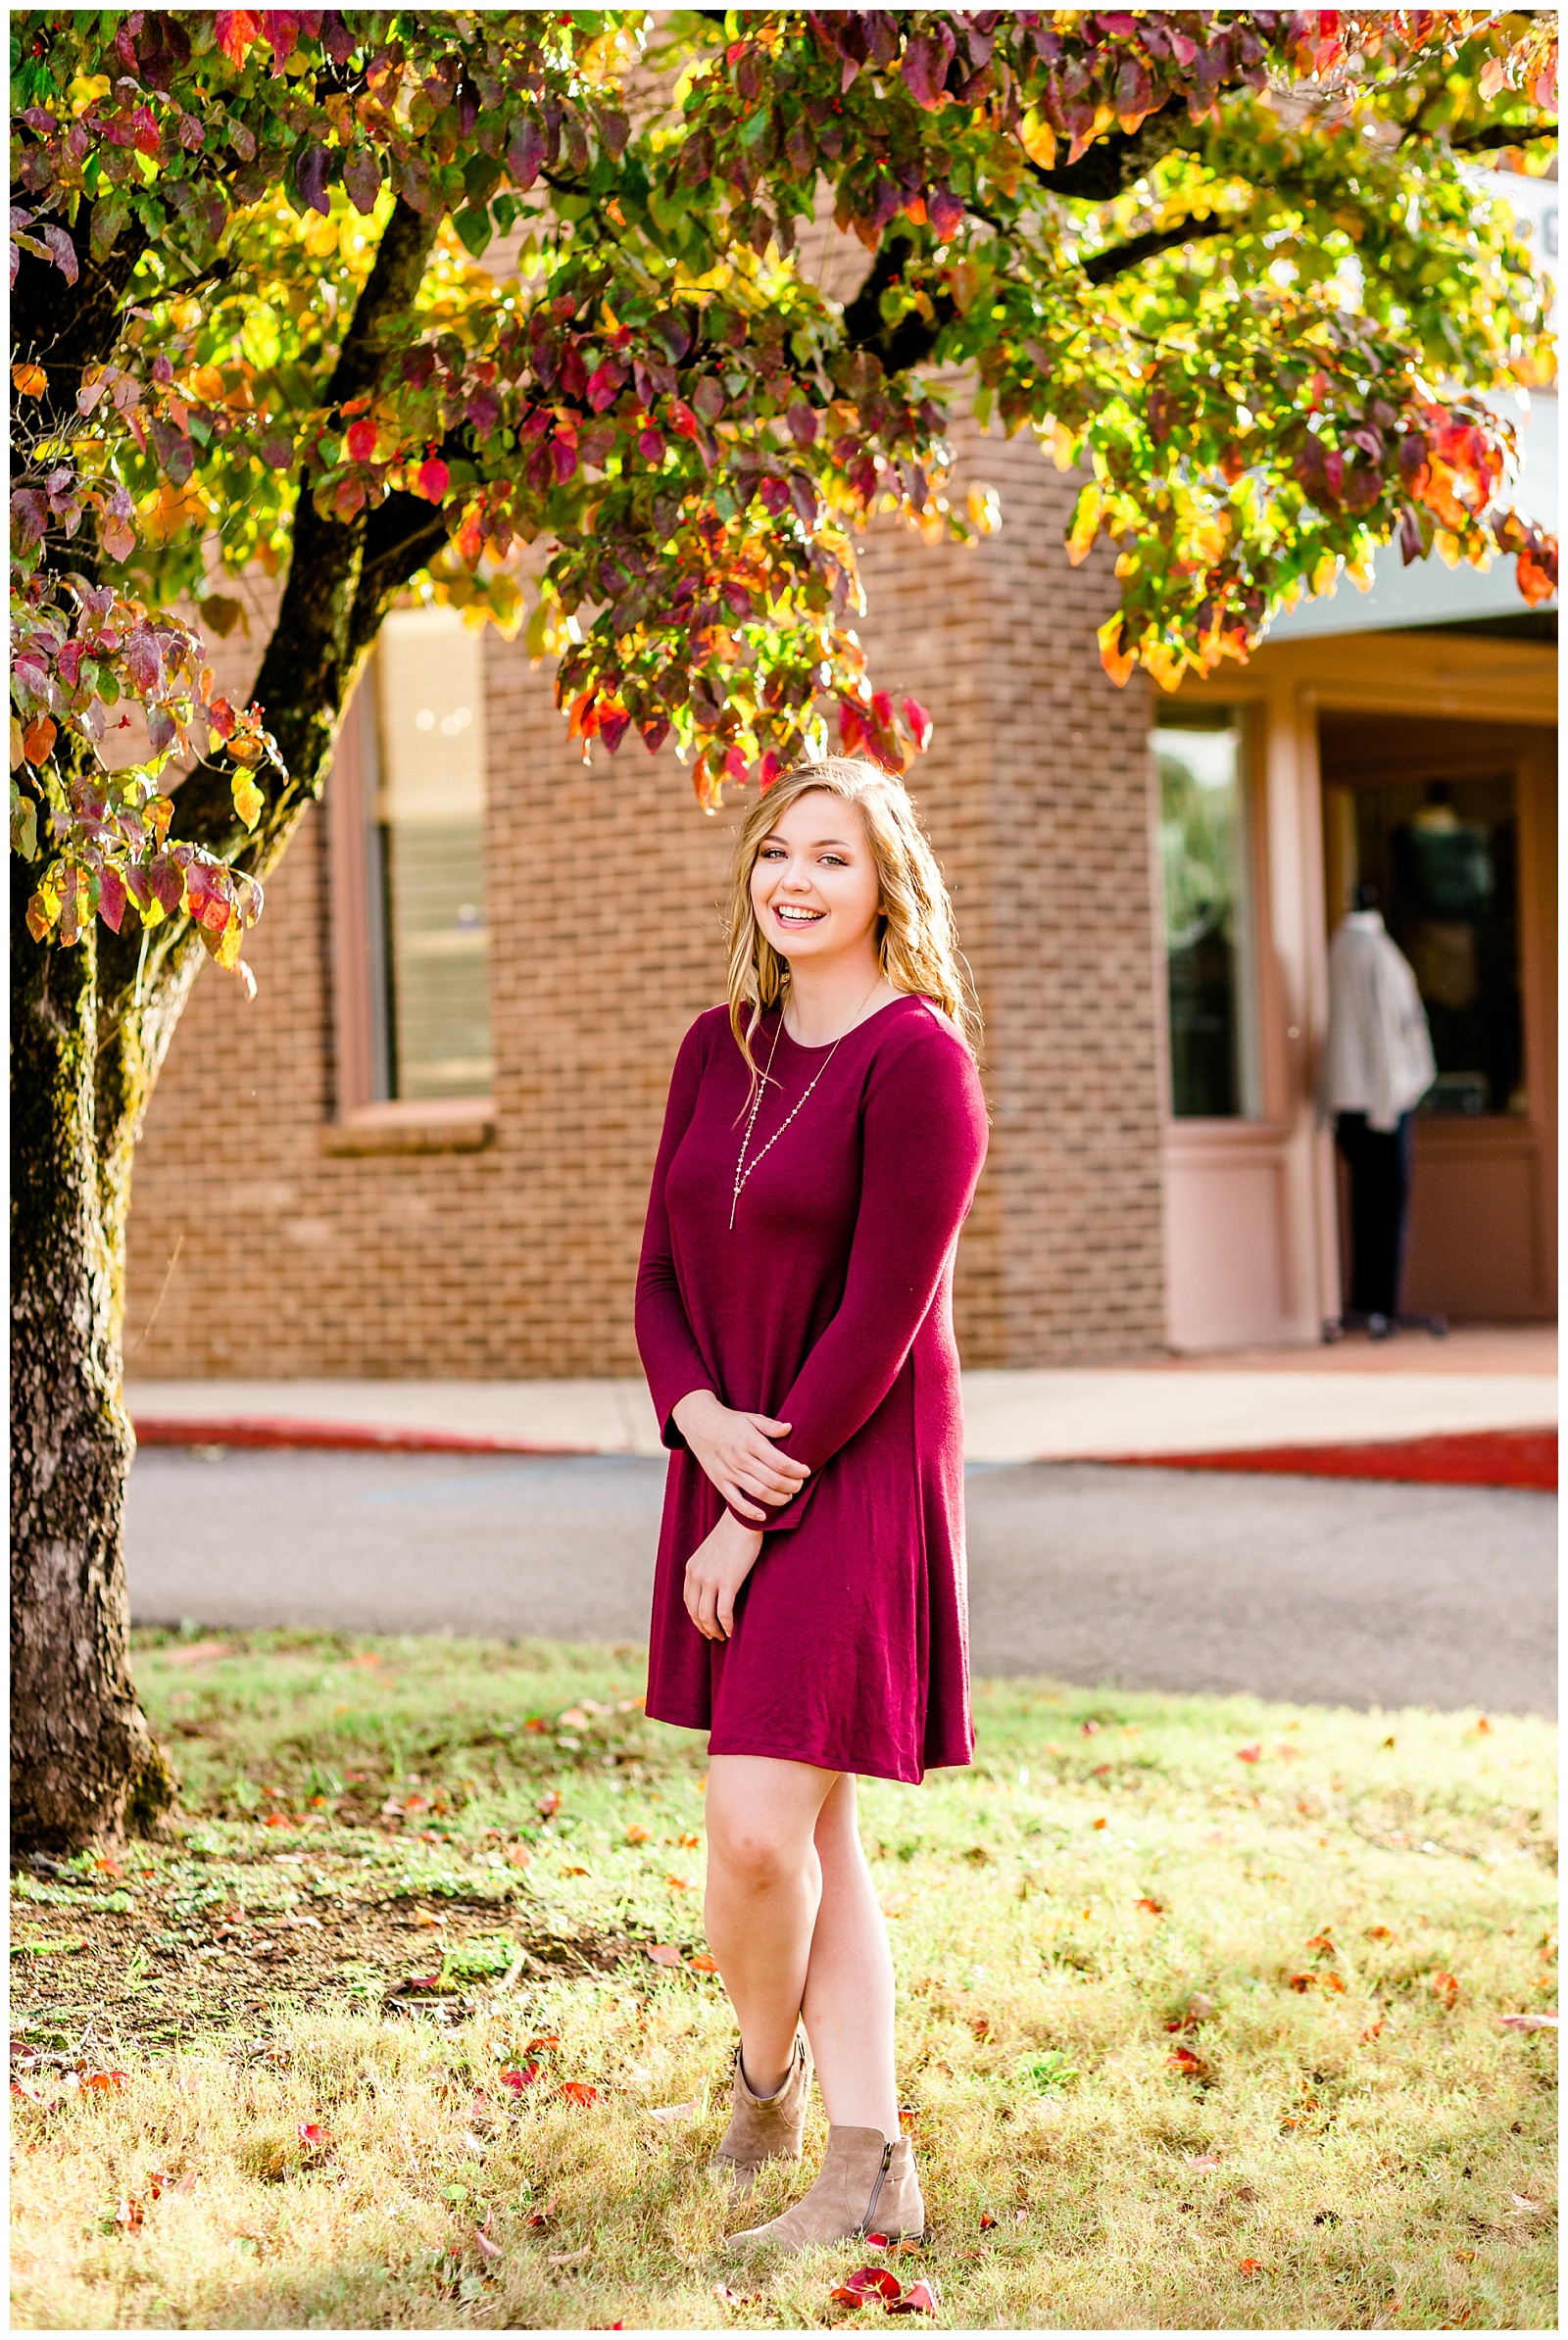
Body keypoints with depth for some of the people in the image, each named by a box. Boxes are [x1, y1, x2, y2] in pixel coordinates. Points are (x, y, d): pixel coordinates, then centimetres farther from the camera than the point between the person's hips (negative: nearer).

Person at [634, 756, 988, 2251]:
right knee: (804, 1831, 9)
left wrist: (753, 1518, -14)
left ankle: (765, 2074, 19)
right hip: (733, 1461, 7)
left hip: (855, 1479, -7)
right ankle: (867, 2171, 18)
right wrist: (702, 1421, -10)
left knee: (760, 1828, -11)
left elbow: (880, 1321, -16)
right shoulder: (721, 1048, 9)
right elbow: (661, 1273, 10)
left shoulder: (917, 1060, -12)